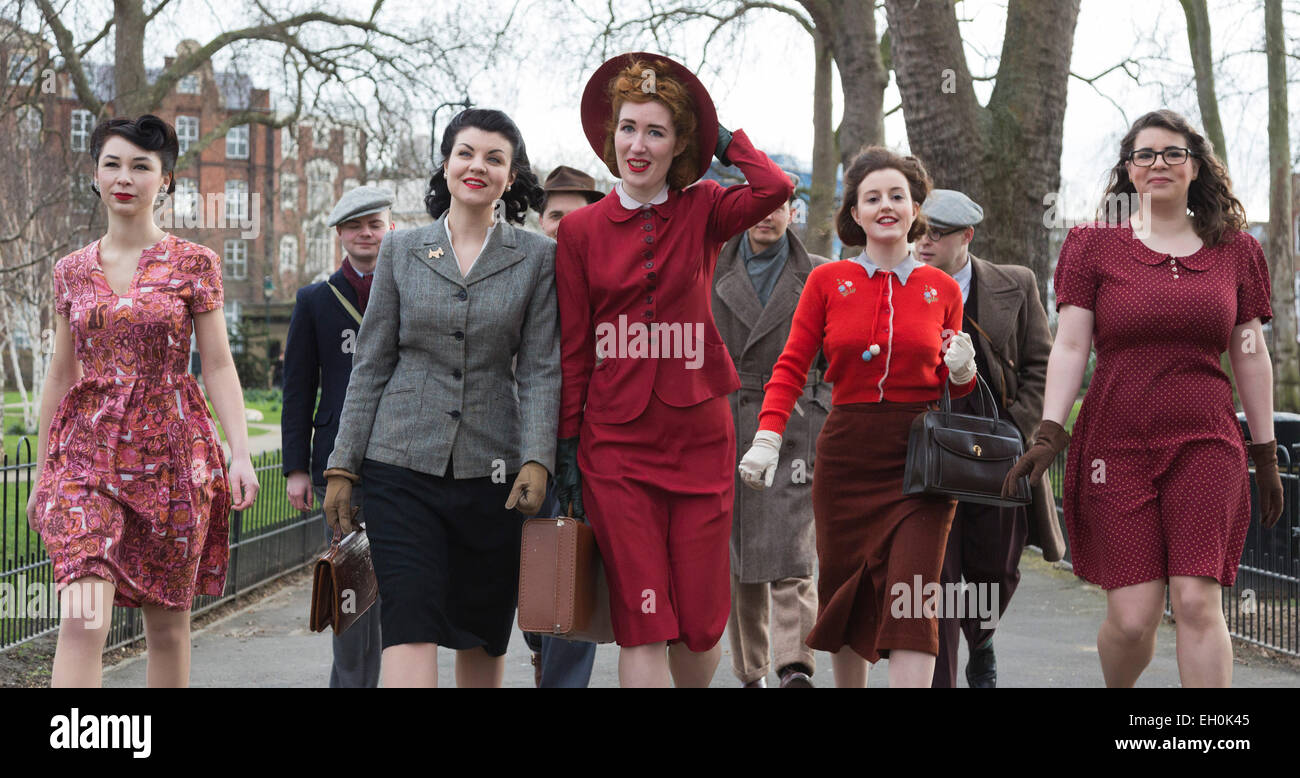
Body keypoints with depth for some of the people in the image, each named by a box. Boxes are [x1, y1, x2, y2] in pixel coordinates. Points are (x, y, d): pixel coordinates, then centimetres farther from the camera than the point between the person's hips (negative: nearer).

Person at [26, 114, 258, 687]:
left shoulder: (194, 264, 2)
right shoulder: (72, 271, 10)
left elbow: (218, 366, 0)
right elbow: (60, 375, 14)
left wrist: (241, 453, -12)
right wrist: (41, 476, 14)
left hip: (170, 453, -1)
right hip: (87, 449, 1)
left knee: (166, 619, 7)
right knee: (82, 618, -15)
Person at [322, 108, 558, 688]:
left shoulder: (537, 258, 5)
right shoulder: (401, 250, 8)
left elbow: (540, 370, 0)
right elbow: (371, 364, 9)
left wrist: (537, 460, -14)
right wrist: (343, 465, 5)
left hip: (491, 470, 0)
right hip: (403, 466, 0)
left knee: (483, 633, 9)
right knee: (409, 626, -12)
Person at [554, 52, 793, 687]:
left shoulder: (702, 212, 4)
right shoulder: (580, 230, 4)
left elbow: (775, 189, -17)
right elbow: (572, 349, 5)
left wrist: (725, 141, 0)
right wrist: (566, 449, 2)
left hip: (699, 438, 1)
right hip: (615, 445, -1)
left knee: (702, 623, 4)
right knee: (642, 624, -5)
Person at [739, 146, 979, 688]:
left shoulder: (941, 289, 7)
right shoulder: (827, 281, 5)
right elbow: (791, 367, 1)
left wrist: (963, 371, -7)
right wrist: (768, 437, -12)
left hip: (921, 459, -1)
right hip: (846, 455, 1)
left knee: (911, 598, -12)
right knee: (845, 594, 9)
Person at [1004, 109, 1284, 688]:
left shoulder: (1235, 251, 12)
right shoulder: (1094, 245, 6)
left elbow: (1251, 358, 14)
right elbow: (1069, 346, 0)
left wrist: (1265, 455, 13)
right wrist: (1049, 434, -11)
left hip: (1207, 445, 1)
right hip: (1117, 446, -1)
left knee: (1198, 602, -12)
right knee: (1132, 618, -4)